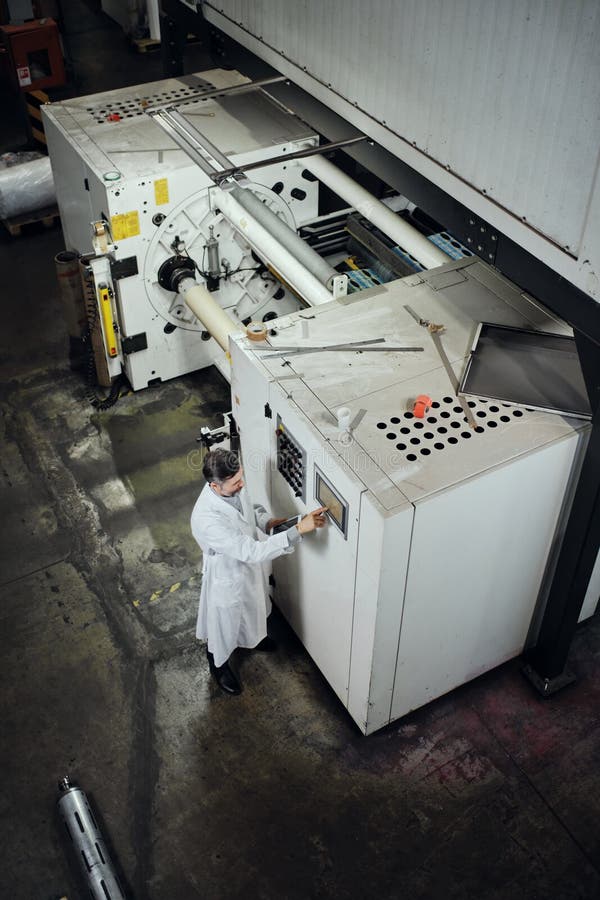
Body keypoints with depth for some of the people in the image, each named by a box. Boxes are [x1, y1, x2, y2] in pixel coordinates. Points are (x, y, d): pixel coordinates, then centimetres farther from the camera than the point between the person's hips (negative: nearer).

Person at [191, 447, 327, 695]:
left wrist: (267, 522, -15)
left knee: (251, 608, 35)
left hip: (248, 565, 7)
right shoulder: (206, 519, -45)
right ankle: (218, 665, 53)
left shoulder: (234, 486, -21)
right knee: (224, 623, 23)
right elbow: (252, 551, -45)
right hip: (227, 576, -7)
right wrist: (299, 530, -48)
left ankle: (251, 636, 68)